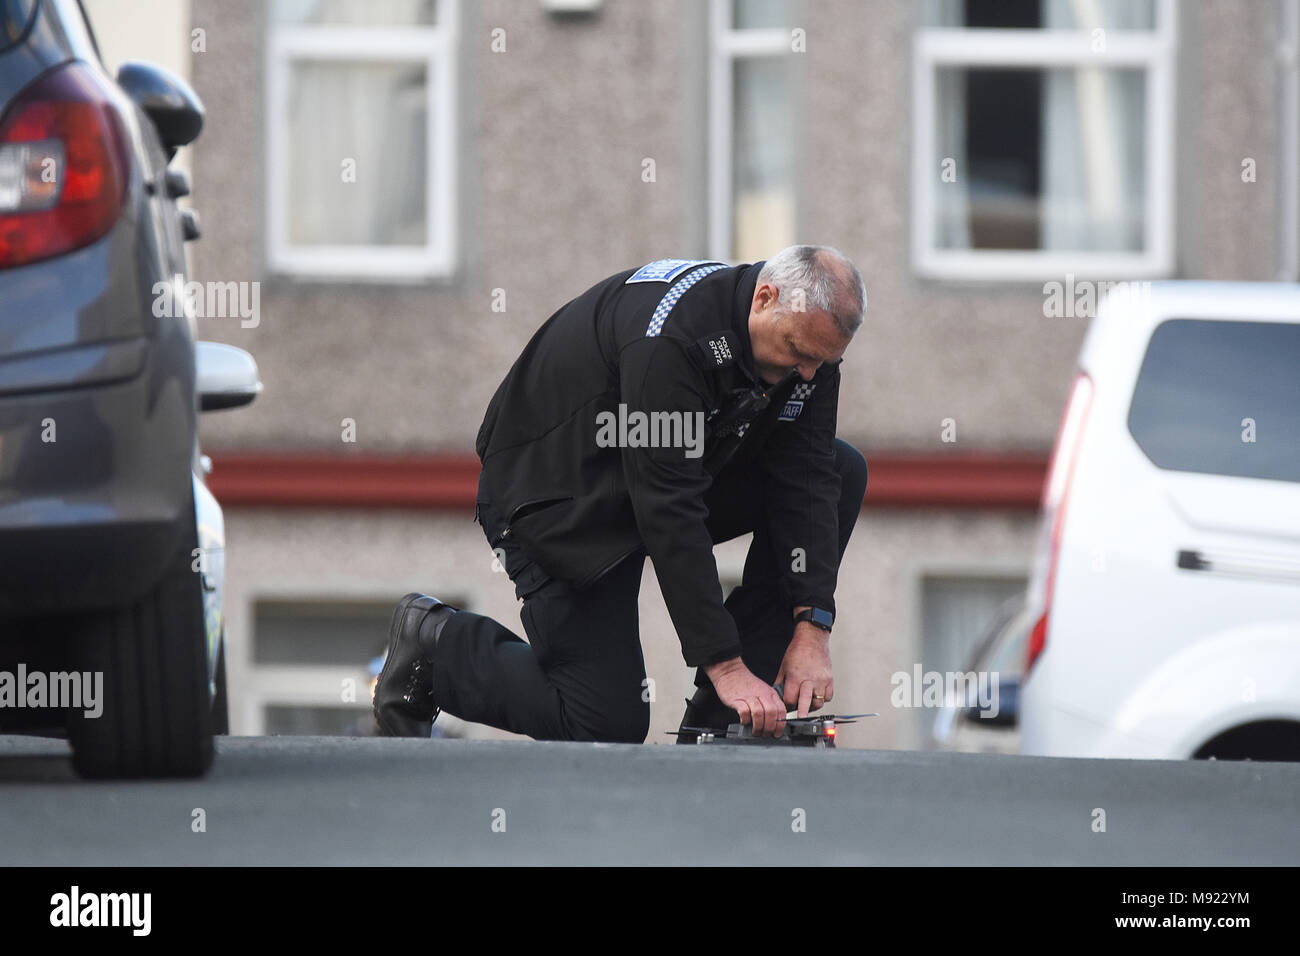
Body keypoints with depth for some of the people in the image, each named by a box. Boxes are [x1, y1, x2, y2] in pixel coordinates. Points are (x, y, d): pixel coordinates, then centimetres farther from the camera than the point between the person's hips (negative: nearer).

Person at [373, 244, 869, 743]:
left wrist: (811, 630, -22)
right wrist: (726, 665, -37)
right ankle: (434, 642, 11)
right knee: (607, 726, -14)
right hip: (556, 498, -8)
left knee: (843, 472, -9)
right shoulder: (673, 333, -36)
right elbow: (669, 514, -36)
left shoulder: (808, 337, -11)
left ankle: (723, 718, -5)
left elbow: (806, 481, -11)